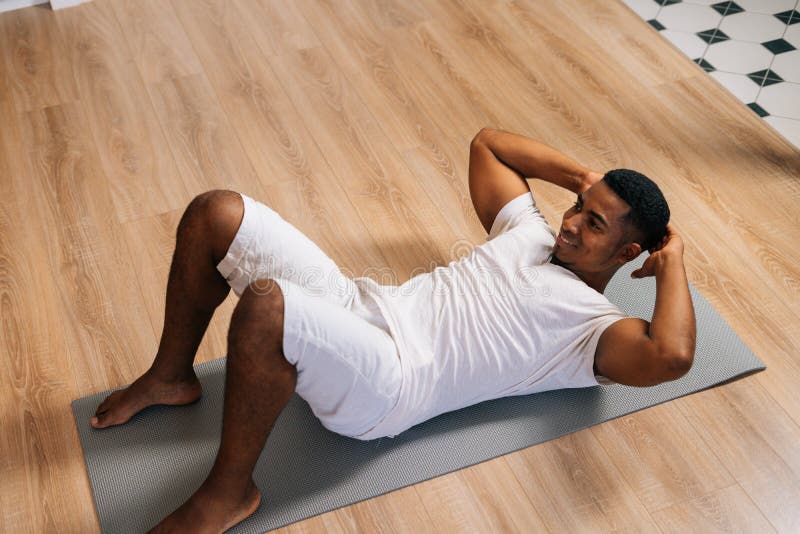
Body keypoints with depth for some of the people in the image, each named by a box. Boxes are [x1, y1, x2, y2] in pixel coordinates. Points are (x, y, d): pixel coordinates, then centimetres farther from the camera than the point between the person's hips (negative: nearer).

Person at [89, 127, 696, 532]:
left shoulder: (596, 327, -3)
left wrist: (672, 261, -8)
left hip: (386, 385, -8)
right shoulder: (534, 233, 20)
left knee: (263, 307, -39)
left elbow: (670, 356, -25)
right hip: (361, 303, 8)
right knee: (214, 213, -5)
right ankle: (171, 378, 16)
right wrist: (582, 175, 24)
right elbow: (487, 143, 30)